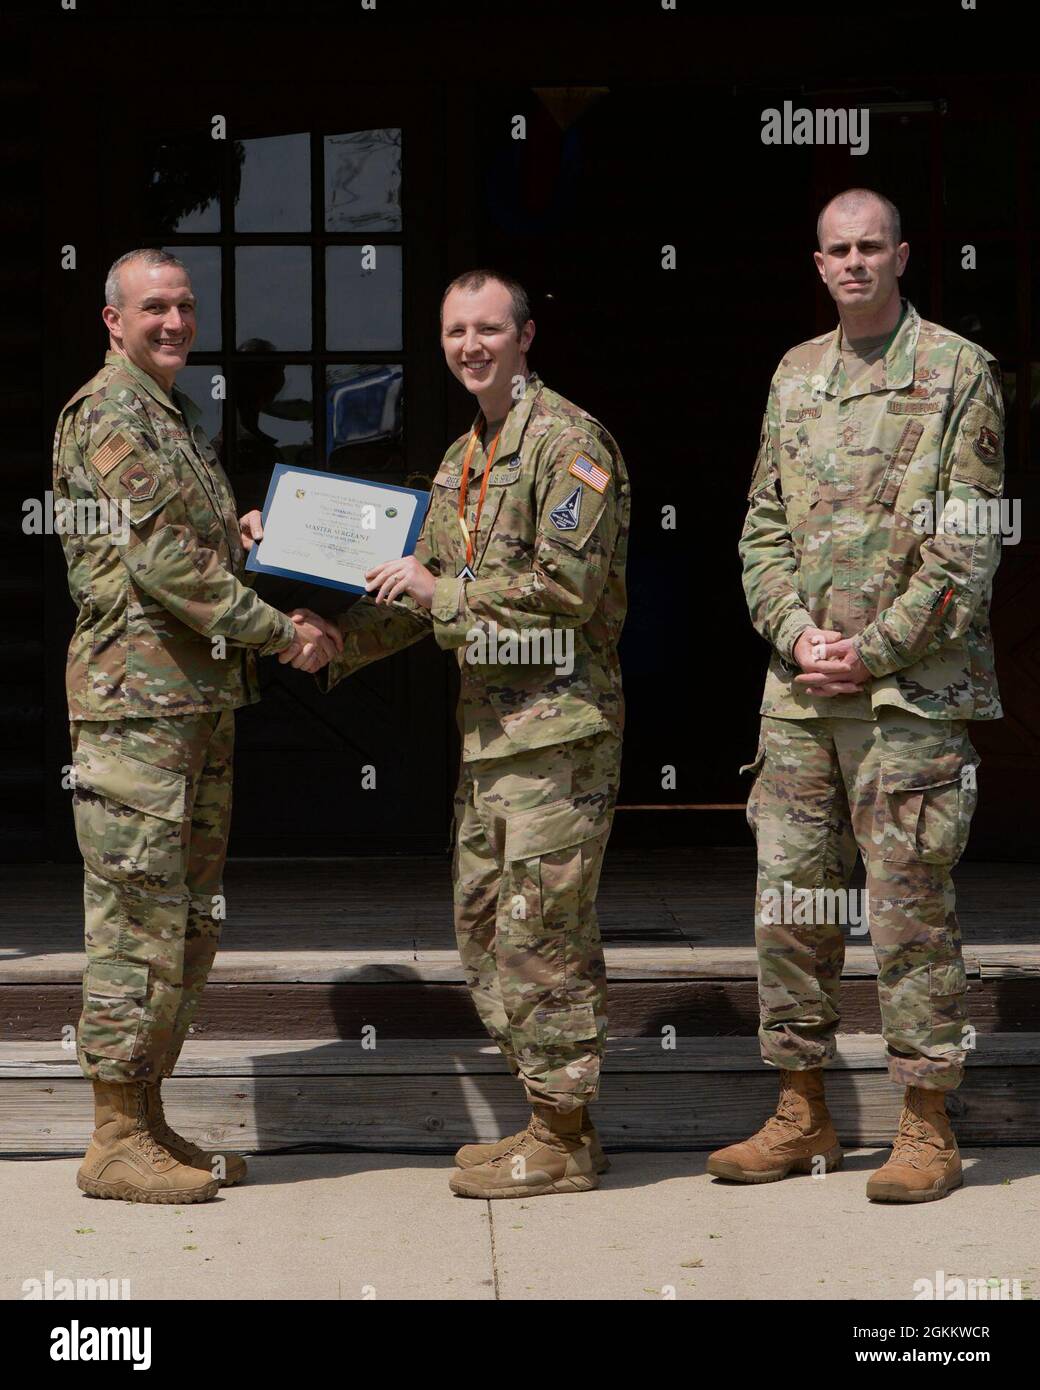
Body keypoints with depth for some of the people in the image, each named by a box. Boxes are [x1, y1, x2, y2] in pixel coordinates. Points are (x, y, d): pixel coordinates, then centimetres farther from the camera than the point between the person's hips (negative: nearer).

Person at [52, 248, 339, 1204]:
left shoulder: (179, 420, 21)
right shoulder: (106, 416, -9)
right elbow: (159, 559, -19)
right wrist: (279, 630, -17)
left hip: (204, 698, 10)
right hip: (136, 701, -10)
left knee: (190, 920, 11)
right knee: (139, 919, -7)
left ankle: (148, 1118, 19)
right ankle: (116, 1139, 0)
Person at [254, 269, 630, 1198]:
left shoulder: (568, 442, -10)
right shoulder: (463, 461, 19)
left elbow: (570, 586, -19)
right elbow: (425, 593, 22)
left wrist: (444, 591, -14)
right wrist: (339, 641, 7)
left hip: (560, 723, -9)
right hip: (490, 729, 10)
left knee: (543, 931, -6)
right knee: (484, 925, 12)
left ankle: (562, 1139, 3)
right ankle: (552, 1120, 22)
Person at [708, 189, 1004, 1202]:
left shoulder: (957, 373, -2)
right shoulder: (794, 377, 15)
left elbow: (969, 546, -7)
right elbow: (762, 529, 14)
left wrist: (871, 650, -13)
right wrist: (798, 634, -3)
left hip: (912, 691, -5)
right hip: (797, 693, 6)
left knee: (909, 907, -2)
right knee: (788, 901, 8)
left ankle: (927, 1127, 7)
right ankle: (801, 1116, 19)